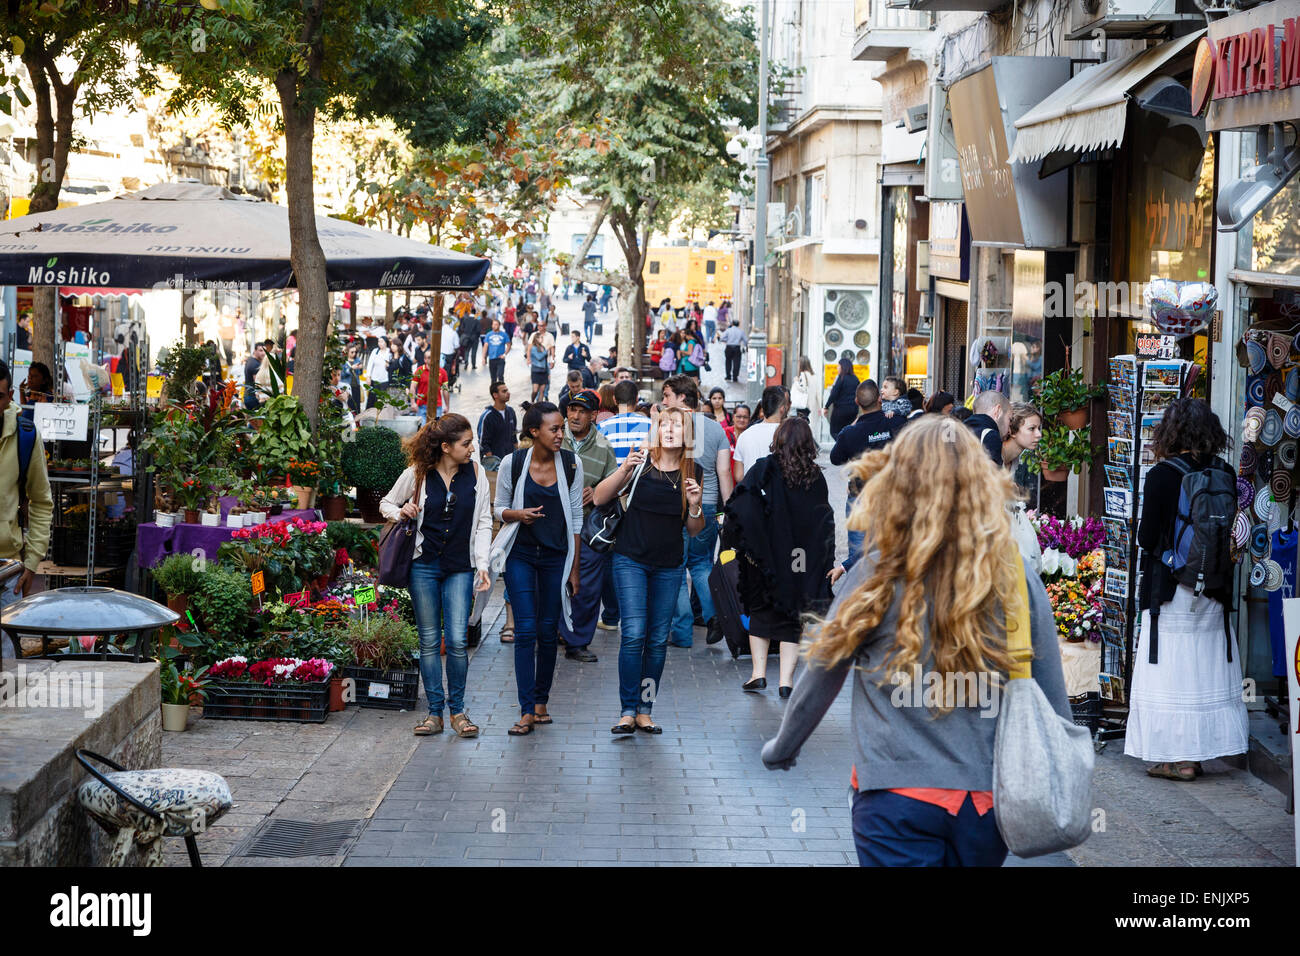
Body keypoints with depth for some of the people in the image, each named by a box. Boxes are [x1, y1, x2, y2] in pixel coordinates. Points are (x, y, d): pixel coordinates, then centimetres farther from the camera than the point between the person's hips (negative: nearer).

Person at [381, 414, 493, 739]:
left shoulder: (475, 474, 2)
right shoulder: (417, 474, -2)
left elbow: (483, 522, 6)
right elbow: (386, 504, 12)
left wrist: (482, 564, -3)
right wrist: (401, 512, -10)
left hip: (460, 569, 0)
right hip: (424, 566, 0)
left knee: (457, 641, -7)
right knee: (429, 641, 4)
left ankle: (458, 711, 7)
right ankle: (435, 712, 12)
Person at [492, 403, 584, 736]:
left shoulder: (571, 463, -2)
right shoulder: (512, 463, -6)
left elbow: (576, 518, 4)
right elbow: (500, 509, 5)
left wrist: (574, 568, 4)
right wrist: (518, 514, -19)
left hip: (556, 557, 2)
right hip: (521, 555, -1)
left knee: (548, 632, 6)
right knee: (525, 630, -8)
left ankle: (541, 701, 20)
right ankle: (527, 712, -7)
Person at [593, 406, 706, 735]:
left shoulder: (694, 472, 3)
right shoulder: (641, 462, -5)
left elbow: (694, 530, 10)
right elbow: (599, 499, -7)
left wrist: (695, 505, -11)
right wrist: (625, 469, -20)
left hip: (669, 566, 3)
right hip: (631, 560, -3)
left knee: (658, 640, 5)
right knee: (634, 634, -11)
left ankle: (645, 711, 13)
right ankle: (627, 711, -5)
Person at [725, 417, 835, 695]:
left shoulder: (763, 469, -7)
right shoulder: (815, 477, -1)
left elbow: (741, 506, -16)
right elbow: (825, 522, 0)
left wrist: (738, 543, -9)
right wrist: (831, 562, 4)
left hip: (766, 557, -1)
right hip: (801, 558, 1)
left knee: (761, 611, 14)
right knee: (792, 617, 8)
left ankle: (758, 672, 9)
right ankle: (786, 680, 3)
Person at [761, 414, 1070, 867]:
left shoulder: (877, 575, -9)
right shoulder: (1017, 579, -4)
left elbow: (819, 678, 3)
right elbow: (1053, 703, 2)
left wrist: (782, 748, 21)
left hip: (897, 799, -3)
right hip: (987, 803, 3)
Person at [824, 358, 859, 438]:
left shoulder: (841, 378, -10)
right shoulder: (855, 379, 6)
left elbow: (834, 395, -13)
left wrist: (826, 407, -6)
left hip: (841, 409, -6)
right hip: (853, 410, 6)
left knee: (834, 432, 2)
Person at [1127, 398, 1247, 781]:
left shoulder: (1162, 476, -13)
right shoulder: (1225, 473, 0)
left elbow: (1146, 538, -12)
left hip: (1170, 588, -5)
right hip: (1214, 588, 5)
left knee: (1172, 669, 2)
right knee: (1208, 670, 12)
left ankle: (1178, 757, 3)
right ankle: (1199, 750, 18)